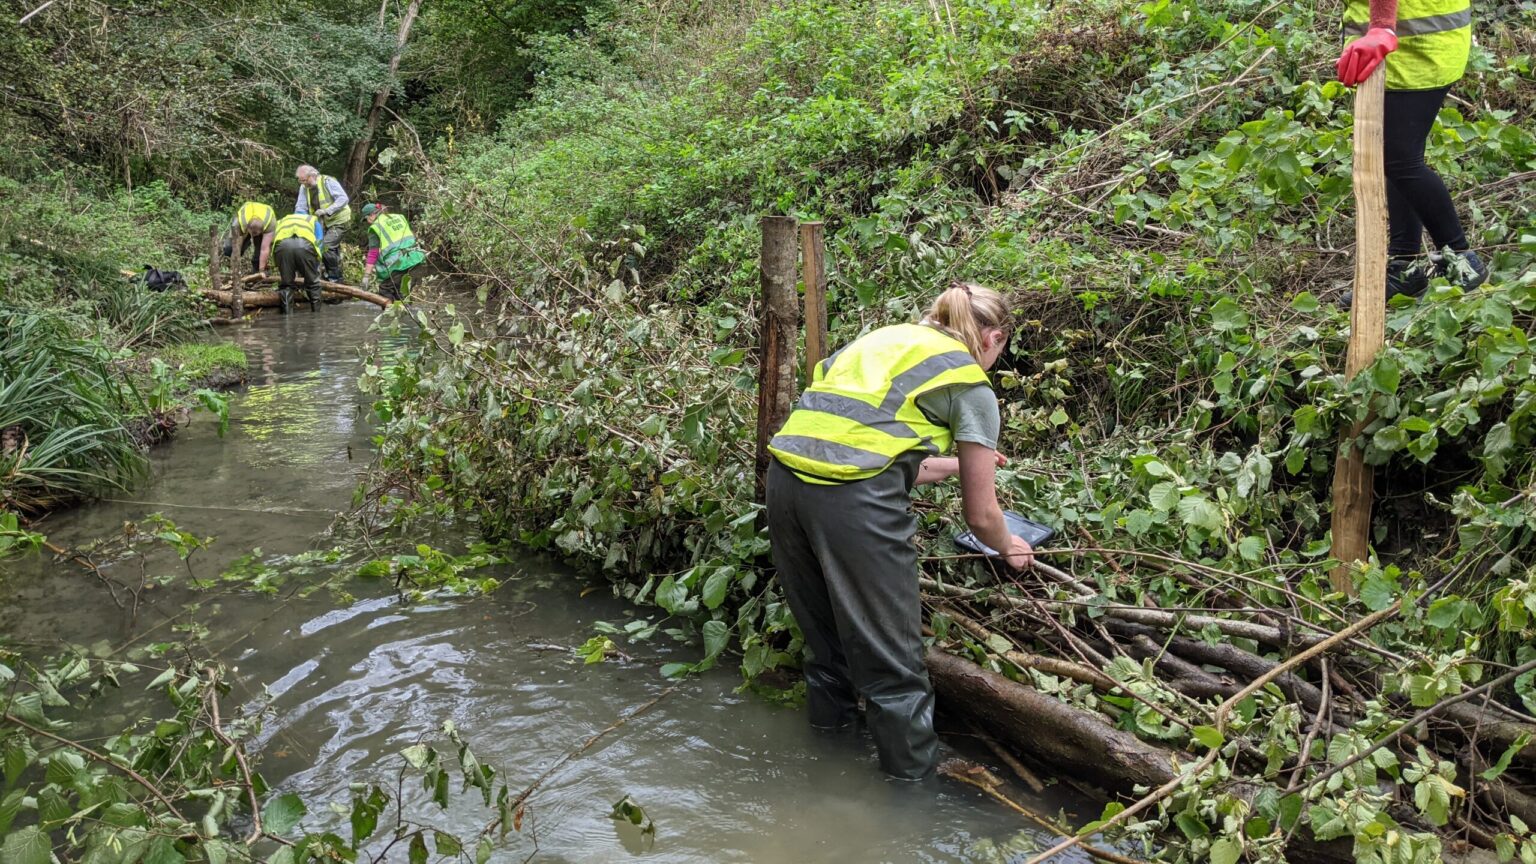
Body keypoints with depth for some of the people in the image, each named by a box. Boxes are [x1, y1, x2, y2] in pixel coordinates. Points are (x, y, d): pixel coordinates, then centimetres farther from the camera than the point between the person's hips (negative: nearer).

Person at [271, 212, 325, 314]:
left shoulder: (280, 222, 44)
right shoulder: (314, 221, 39)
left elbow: (274, 243, 36)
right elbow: (318, 245, 29)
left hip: (283, 244, 1)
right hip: (305, 244, -1)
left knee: (286, 283, 16)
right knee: (313, 282, 16)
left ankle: (287, 313, 12)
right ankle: (316, 312, 18)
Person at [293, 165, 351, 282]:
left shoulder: (328, 182, -18)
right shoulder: (304, 188, 0)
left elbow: (344, 198, -23)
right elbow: (300, 208, -2)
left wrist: (326, 210, -30)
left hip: (337, 220, -7)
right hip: (323, 222, 7)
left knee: (326, 247, -18)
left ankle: (335, 277, -7)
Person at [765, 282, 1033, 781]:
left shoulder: (887, 339, 27)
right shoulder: (971, 386, 9)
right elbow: (980, 516, 13)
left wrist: (961, 464, 49)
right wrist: (1010, 548, 34)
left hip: (786, 475, 7)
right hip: (855, 498, -7)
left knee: (823, 633, 25)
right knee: (892, 663, 8)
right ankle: (914, 779, 19)